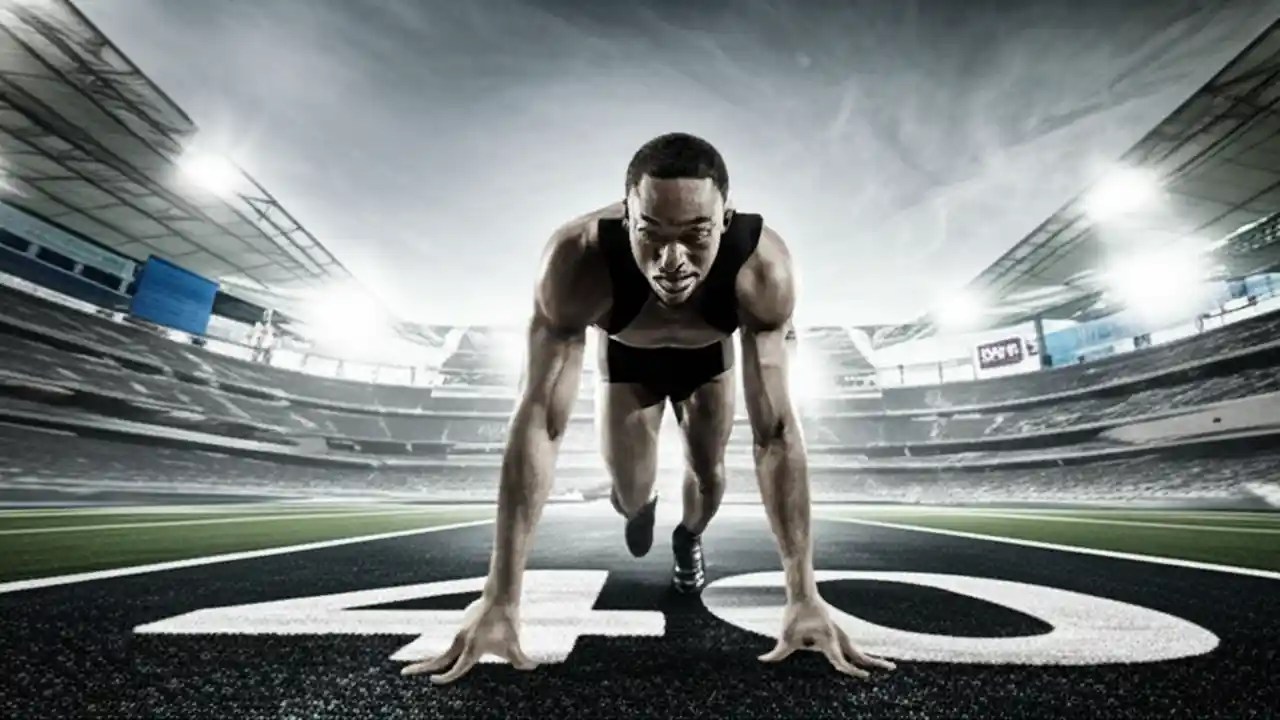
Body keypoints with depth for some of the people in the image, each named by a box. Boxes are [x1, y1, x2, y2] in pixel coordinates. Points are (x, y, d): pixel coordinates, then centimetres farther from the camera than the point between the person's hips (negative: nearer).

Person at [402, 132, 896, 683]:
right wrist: (500, 597, -39)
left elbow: (776, 431, -37)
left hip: (707, 355, 1)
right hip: (626, 355, 0)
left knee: (708, 472, 6)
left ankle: (688, 539, 45)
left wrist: (803, 594, -36)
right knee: (630, 495, 0)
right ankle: (641, 507, 43)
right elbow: (538, 422, -42)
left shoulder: (762, 266, -41)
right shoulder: (576, 260, -44)